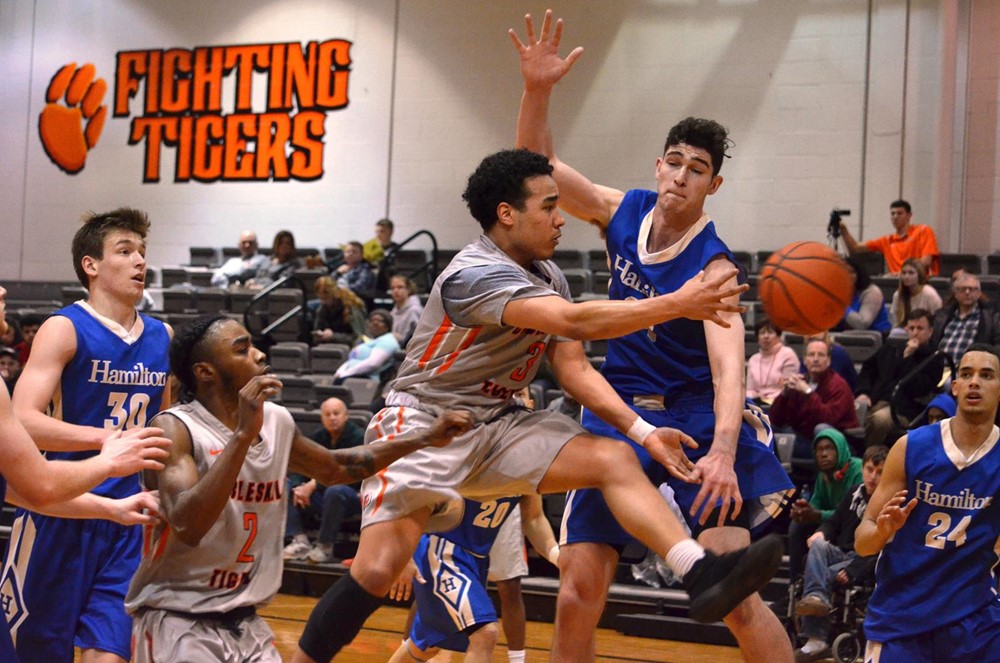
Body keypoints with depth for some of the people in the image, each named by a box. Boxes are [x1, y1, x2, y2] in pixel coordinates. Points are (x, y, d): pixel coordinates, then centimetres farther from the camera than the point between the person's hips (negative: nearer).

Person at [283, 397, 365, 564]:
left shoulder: (358, 438, -9)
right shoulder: (317, 437, 9)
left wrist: (314, 485, -25)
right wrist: (299, 487, -17)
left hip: (352, 496, -6)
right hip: (321, 496, 6)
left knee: (335, 491, -39)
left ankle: (325, 548, -28)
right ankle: (300, 541, -22)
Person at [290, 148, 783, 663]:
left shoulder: (549, 277, 7)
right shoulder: (476, 274, -21)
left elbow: (573, 368, 4)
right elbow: (574, 322, -33)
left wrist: (641, 430, -9)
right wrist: (677, 304, -33)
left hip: (497, 423, 7)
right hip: (423, 423, -7)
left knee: (614, 459, -14)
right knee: (377, 571, -21)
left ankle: (702, 575, -27)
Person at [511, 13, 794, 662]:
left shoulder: (713, 265, -17)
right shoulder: (624, 212, -1)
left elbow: (728, 363, -31)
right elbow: (539, 163, 1)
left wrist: (722, 450, -47)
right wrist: (538, 90, -17)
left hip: (696, 419, -4)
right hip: (618, 413, 5)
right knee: (579, 593, -1)